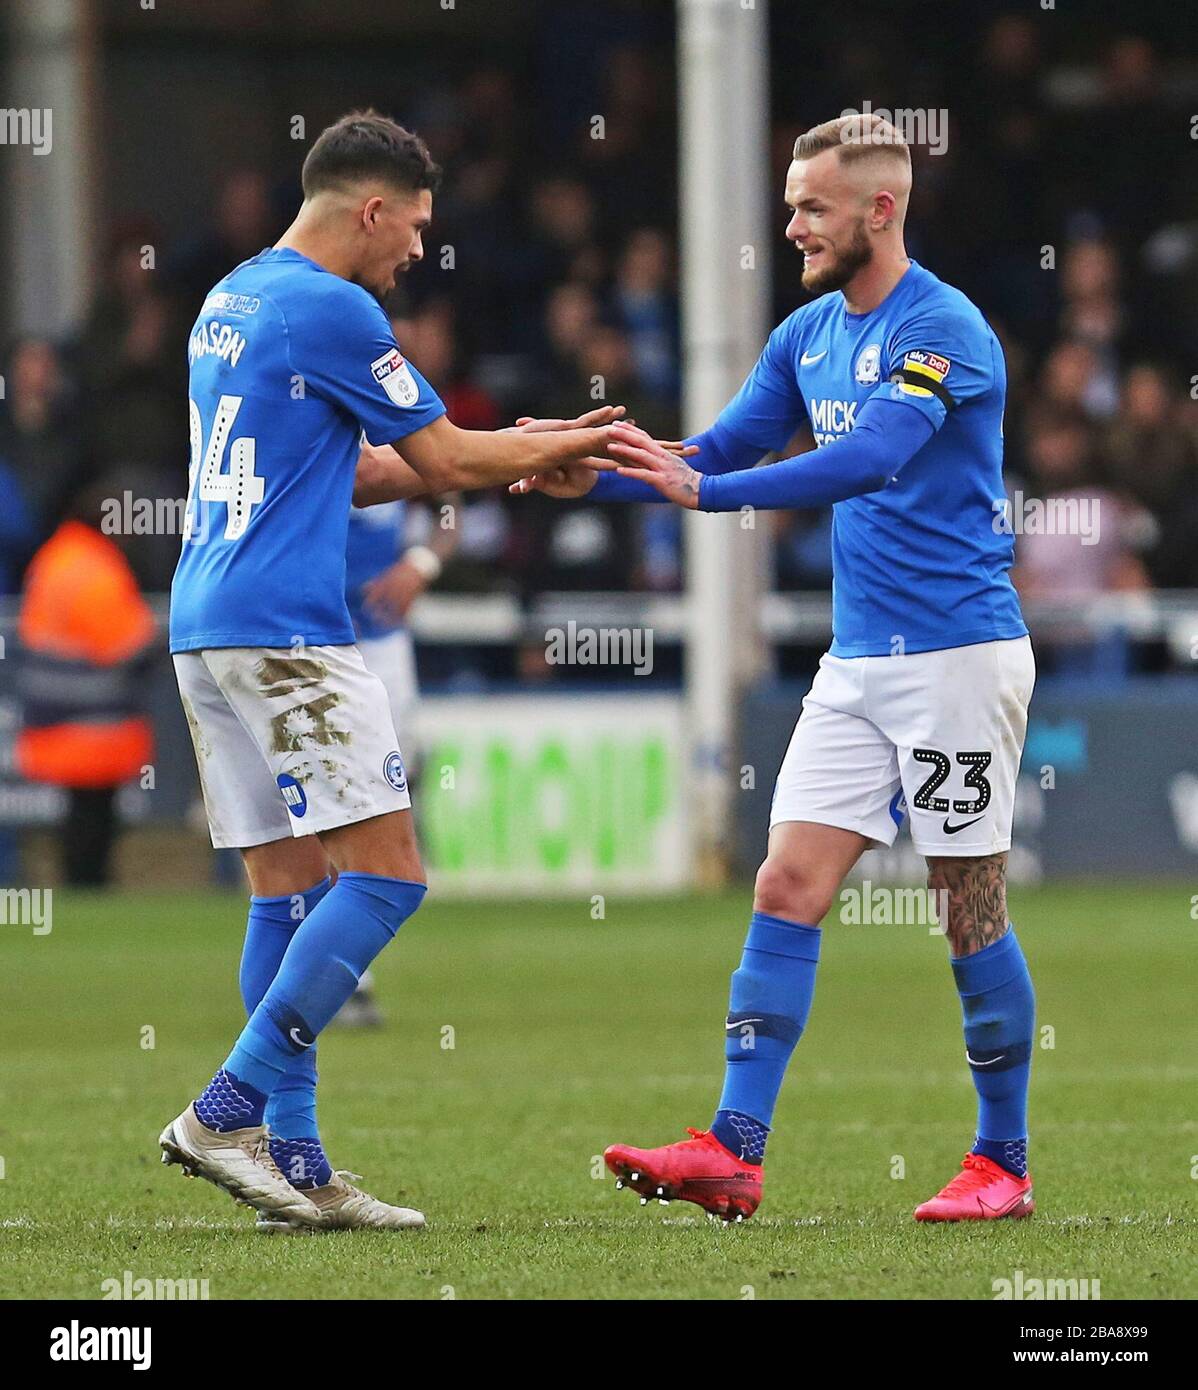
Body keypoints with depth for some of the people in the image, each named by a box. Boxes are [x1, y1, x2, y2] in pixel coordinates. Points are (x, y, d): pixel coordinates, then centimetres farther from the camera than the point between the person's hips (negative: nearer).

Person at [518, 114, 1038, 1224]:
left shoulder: (942, 329, -15)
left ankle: (1002, 1163, 10)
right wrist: (592, 477, -1)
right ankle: (732, 1151, -5)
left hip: (959, 659, -8)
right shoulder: (807, 335, 11)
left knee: (971, 913, -1)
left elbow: (867, 460, -28)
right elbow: (720, 454, 15)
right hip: (857, 663, 8)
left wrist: (702, 490, -34)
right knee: (786, 890, -2)